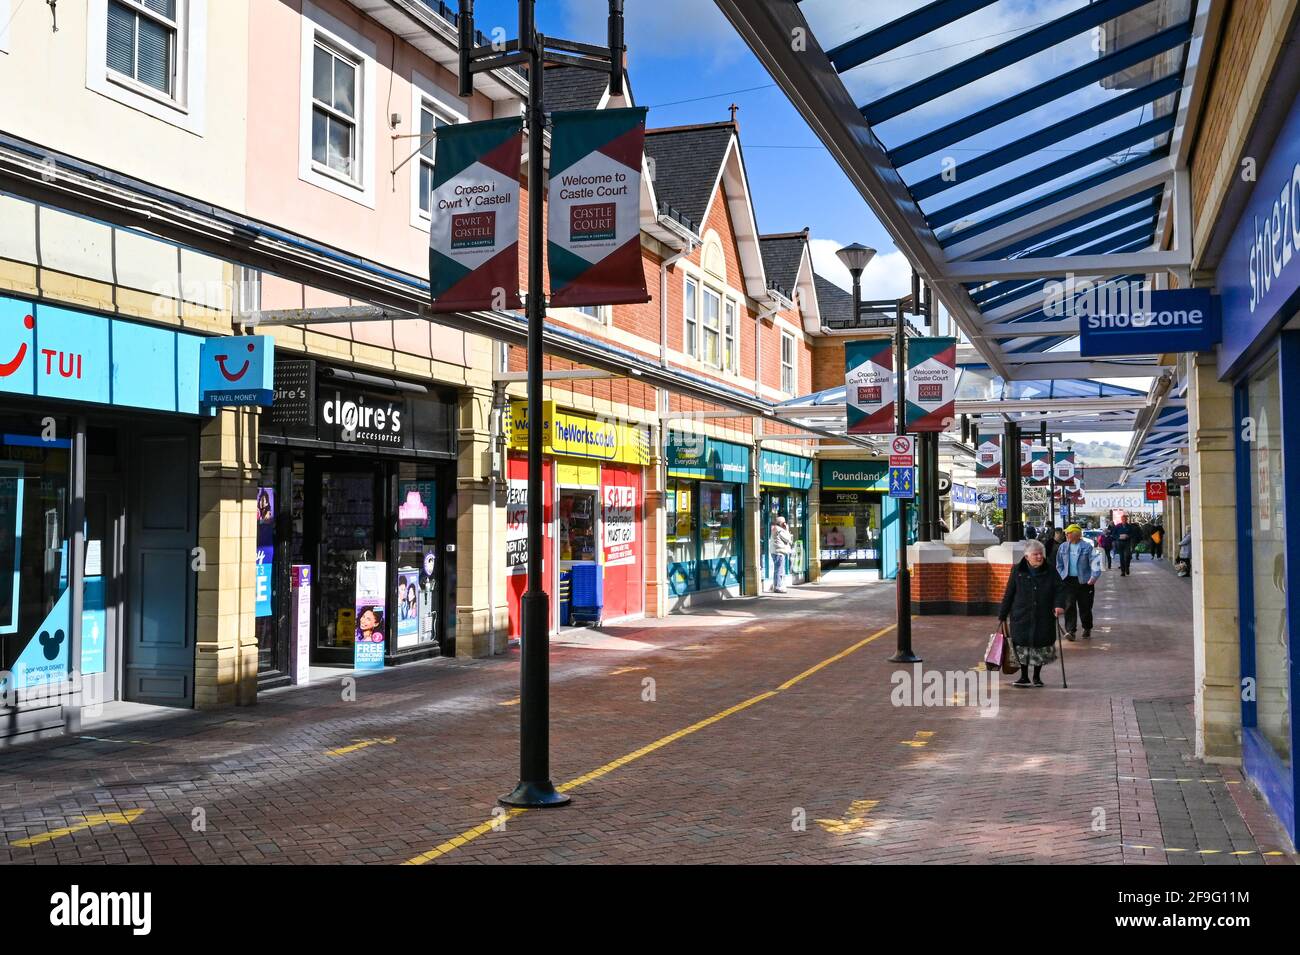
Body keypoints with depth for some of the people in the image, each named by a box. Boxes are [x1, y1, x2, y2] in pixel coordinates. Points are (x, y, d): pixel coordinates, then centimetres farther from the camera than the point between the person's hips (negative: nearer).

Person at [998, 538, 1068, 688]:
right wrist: (1002, 615, 3)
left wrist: (1059, 604, -18)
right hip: (1022, 618, -1)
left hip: (1043, 618, 1)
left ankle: (1037, 677, 24)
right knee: (1022, 647, 1)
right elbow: (1009, 594, 3)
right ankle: (1024, 677, 15)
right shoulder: (1017, 571, -1)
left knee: (1041, 647, 6)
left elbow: (1060, 588, 2)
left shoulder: (1050, 572, 0)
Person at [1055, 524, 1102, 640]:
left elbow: (1095, 562, -9)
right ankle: (1070, 631, -7)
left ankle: (1087, 630, 27)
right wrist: (1060, 578, 4)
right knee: (1069, 606, -8)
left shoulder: (1087, 547, -5)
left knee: (1085, 607, 8)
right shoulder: (1063, 547, 7)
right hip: (1068, 581, 2)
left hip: (1084, 581, -2)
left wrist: (1094, 576, -21)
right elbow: (1059, 565, 14)